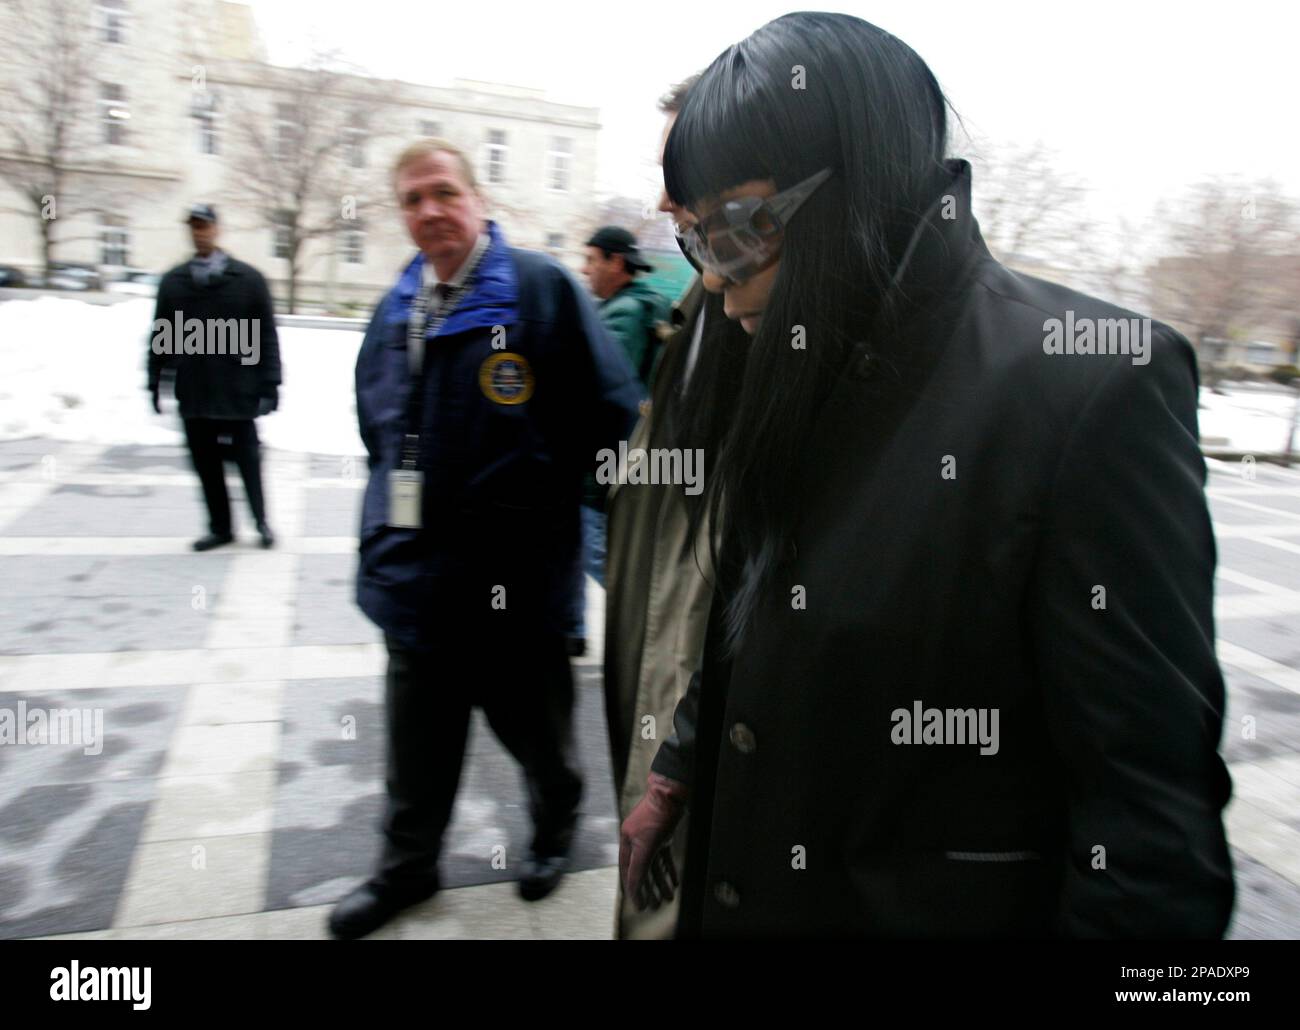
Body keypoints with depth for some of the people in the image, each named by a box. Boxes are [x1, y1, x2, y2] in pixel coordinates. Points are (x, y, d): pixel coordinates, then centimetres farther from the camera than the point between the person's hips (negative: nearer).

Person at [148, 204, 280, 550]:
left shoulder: (248, 279, 1)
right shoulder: (173, 282, 10)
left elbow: (267, 335, 0)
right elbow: (161, 336, 13)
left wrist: (270, 382, -5)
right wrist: (156, 380, 8)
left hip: (238, 392, -3)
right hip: (192, 393, 3)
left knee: (247, 460, 5)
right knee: (205, 463, 7)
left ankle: (261, 521, 22)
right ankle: (220, 528, 18)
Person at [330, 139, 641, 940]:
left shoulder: (541, 289, -10)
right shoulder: (397, 309, 10)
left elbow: (612, 417, -12)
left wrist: (550, 506, -8)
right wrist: (388, 522, 16)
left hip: (512, 573, -5)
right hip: (415, 570, 6)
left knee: (532, 720, 16)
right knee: (419, 736, 18)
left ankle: (557, 821, 45)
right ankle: (407, 868, 39)